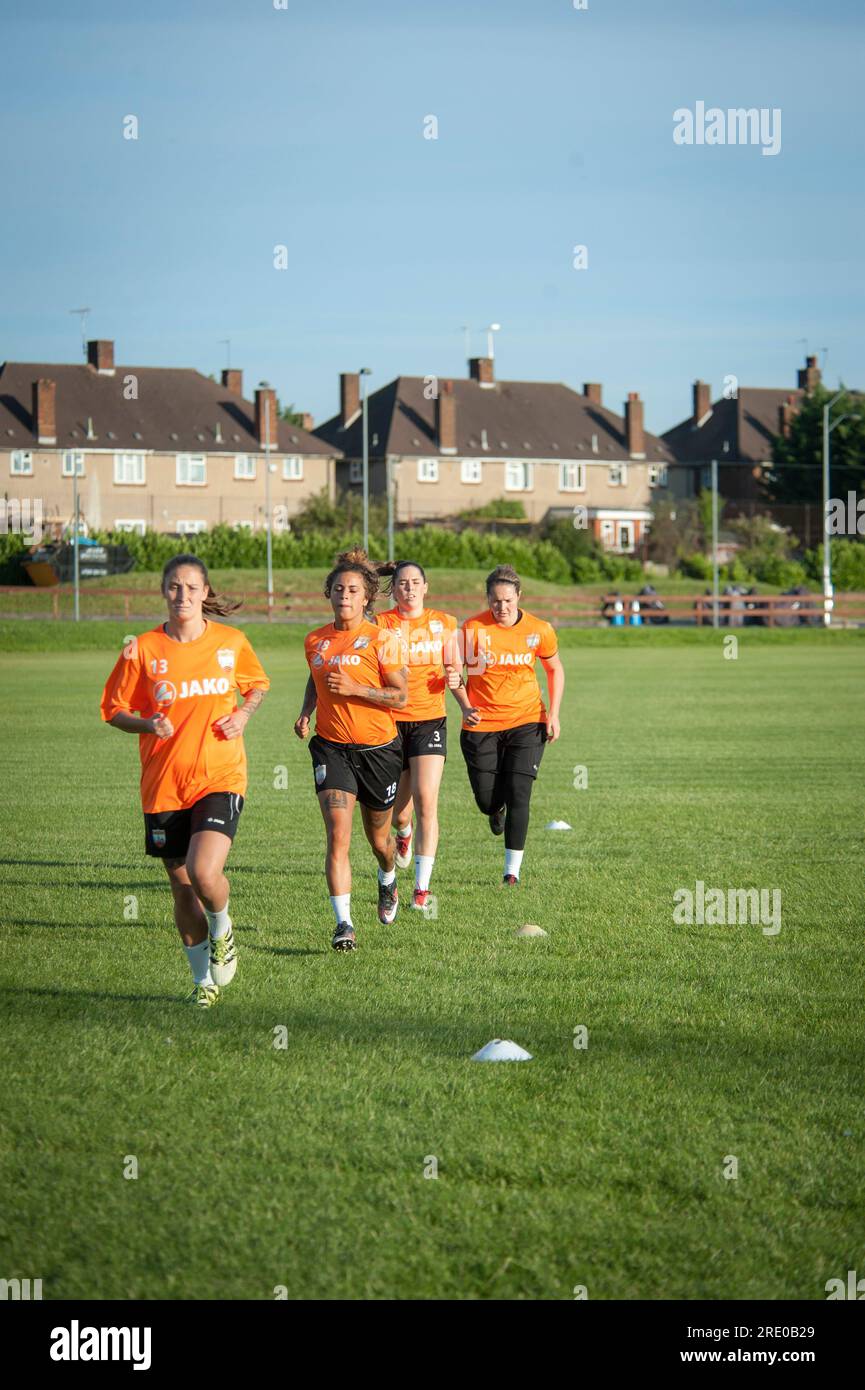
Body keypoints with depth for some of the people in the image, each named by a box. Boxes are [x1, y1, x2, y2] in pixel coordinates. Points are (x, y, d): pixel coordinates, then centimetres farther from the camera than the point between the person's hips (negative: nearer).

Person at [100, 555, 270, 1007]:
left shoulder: (230, 641, 1)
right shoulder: (142, 649, -3)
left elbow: (258, 683, 20)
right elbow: (114, 710, 5)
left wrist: (243, 714, 0)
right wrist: (148, 725, -14)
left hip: (219, 777, -1)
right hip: (162, 783, 1)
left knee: (204, 872, -23)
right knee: (182, 888, 7)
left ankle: (222, 928, 12)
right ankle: (203, 978, 28)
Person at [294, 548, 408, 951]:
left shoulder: (383, 639, -8)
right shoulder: (315, 641, 5)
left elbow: (400, 696, -10)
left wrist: (354, 688, -21)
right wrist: (305, 711, 6)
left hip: (378, 749, -2)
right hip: (331, 748, 2)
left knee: (378, 838, 15)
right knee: (338, 835, -16)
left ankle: (387, 880, 51)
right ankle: (343, 923, -17)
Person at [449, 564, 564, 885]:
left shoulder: (538, 630, -5)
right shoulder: (473, 628, -11)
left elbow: (554, 668, 11)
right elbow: (458, 669, -6)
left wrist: (553, 712, 1)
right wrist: (455, 679, -31)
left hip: (526, 722, 0)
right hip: (481, 724, 0)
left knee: (518, 795, -10)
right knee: (487, 800, 5)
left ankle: (512, 868, 1)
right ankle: (497, 810, 44)